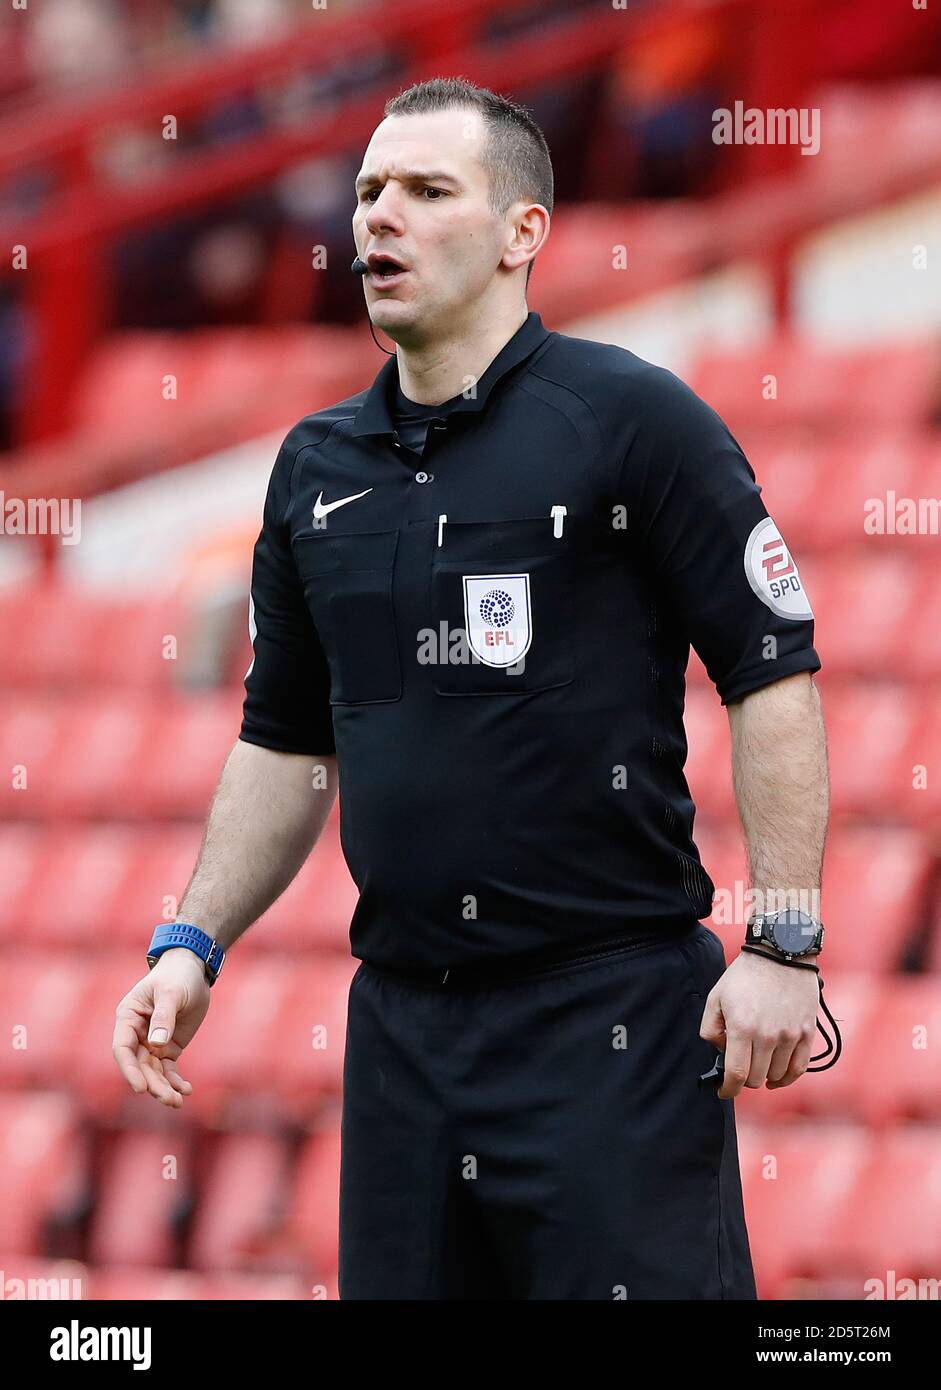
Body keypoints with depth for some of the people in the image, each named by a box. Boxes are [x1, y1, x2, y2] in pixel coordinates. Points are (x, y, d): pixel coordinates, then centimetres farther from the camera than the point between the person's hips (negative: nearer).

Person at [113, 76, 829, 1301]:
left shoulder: (631, 420, -6)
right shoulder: (319, 466, 12)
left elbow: (775, 678, -7)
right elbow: (287, 742, 20)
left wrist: (782, 948, -14)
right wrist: (193, 944, 9)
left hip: (613, 1012, -6)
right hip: (402, 1014, 6)